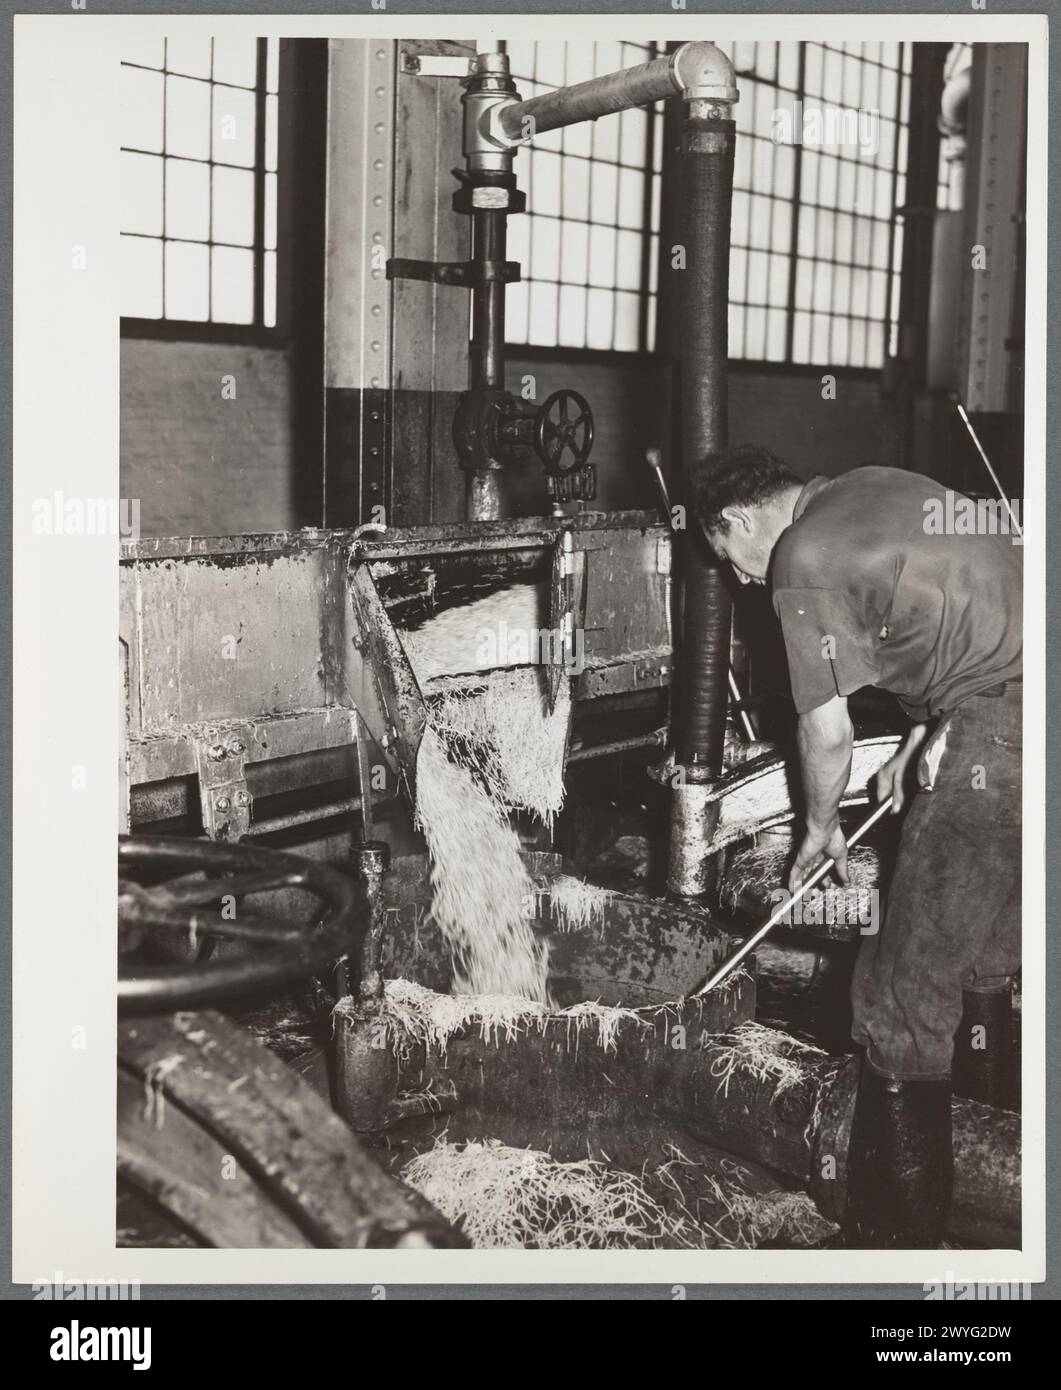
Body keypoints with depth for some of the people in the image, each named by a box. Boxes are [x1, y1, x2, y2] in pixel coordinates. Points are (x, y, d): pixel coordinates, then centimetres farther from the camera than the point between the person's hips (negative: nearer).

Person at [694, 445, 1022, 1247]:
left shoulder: (805, 558, -8)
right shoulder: (873, 489, 18)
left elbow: (828, 734, -4)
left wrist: (822, 829, 14)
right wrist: (921, 744, 23)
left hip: (1005, 734, -9)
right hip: (1015, 703, 9)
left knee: (904, 997, -2)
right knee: (984, 959, 29)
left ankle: (896, 1239, 6)